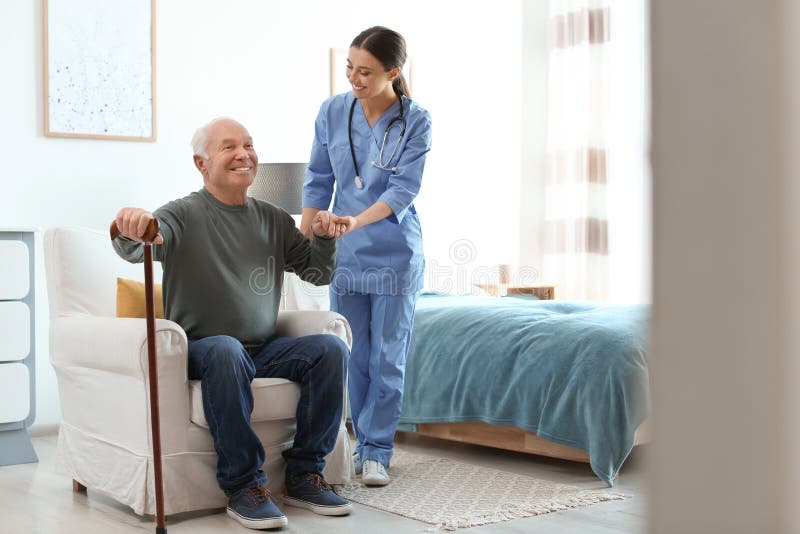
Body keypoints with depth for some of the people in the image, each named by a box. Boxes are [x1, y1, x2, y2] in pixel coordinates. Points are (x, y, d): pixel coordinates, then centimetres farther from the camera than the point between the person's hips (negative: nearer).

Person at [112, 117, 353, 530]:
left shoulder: (273, 220, 13)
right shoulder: (184, 215, -5)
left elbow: (318, 275, 19)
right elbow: (133, 249, -25)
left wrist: (323, 238, -2)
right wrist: (133, 231, -50)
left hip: (263, 350, 5)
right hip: (199, 351, -5)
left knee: (331, 348, -19)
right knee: (225, 349, -38)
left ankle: (304, 476, -9)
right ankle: (243, 485, -28)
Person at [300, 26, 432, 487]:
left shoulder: (415, 121, -9)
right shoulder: (333, 112, 0)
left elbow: (403, 191, -16)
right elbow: (318, 182, 7)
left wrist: (356, 221, -31)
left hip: (395, 255, -3)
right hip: (346, 255, 3)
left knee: (388, 357, 2)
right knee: (354, 356, 9)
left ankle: (377, 452, 13)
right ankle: (363, 445, 21)